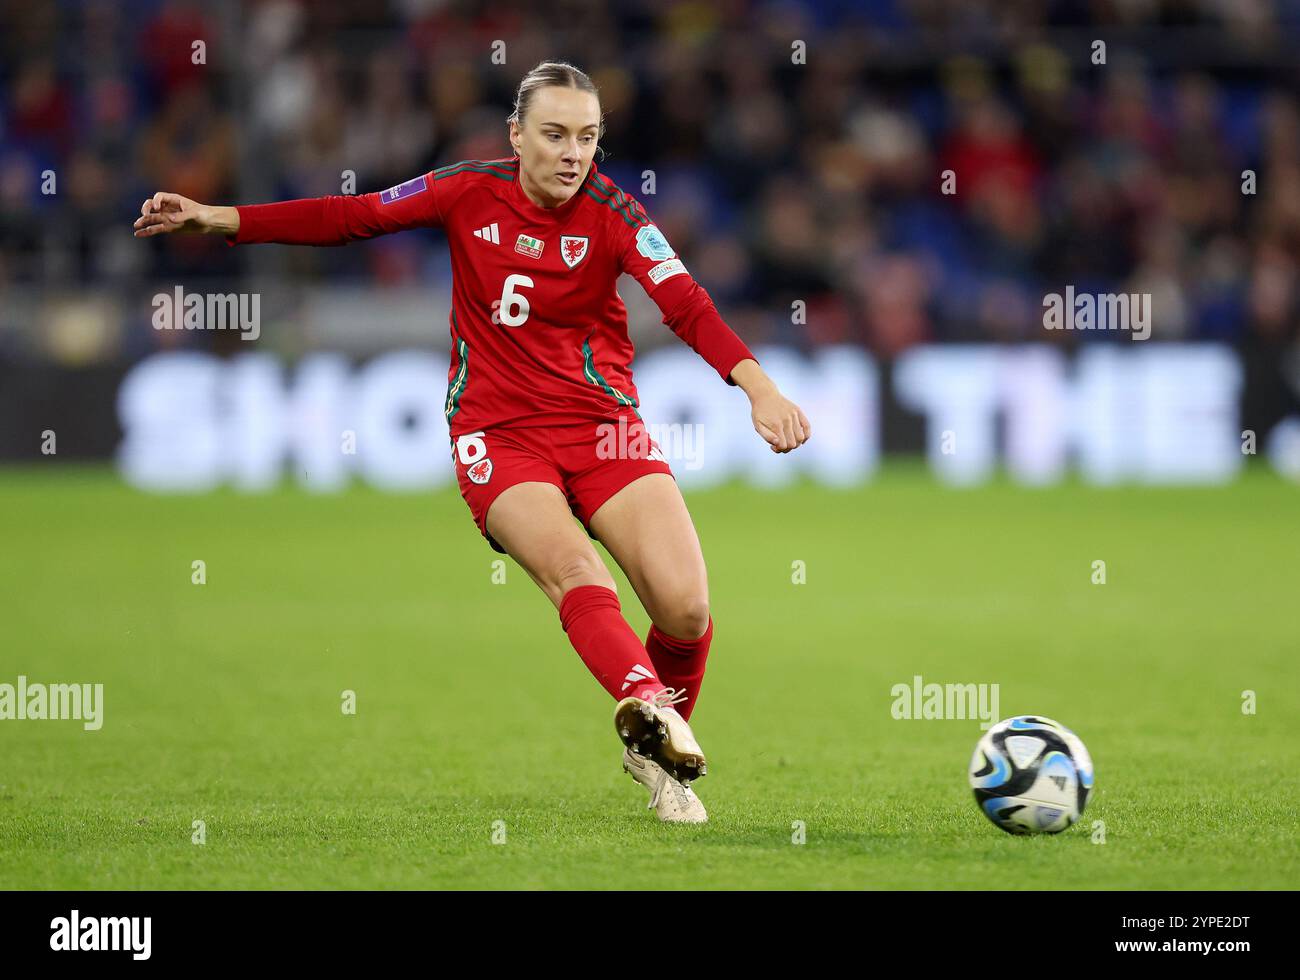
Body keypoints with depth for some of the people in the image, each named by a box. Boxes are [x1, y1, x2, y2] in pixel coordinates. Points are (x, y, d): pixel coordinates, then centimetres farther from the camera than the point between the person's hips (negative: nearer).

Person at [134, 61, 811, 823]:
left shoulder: (610, 212, -6)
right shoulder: (470, 193, -1)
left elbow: (685, 302, -20)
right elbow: (349, 217, 5)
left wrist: (759, 387, -36)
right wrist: (216, 218, 0)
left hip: (604, 425, 0)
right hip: (499, 435, 0)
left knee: (686, 608, -13)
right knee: (570, 567, -29)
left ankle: (661, 754, 13)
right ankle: (648, 703, -54)